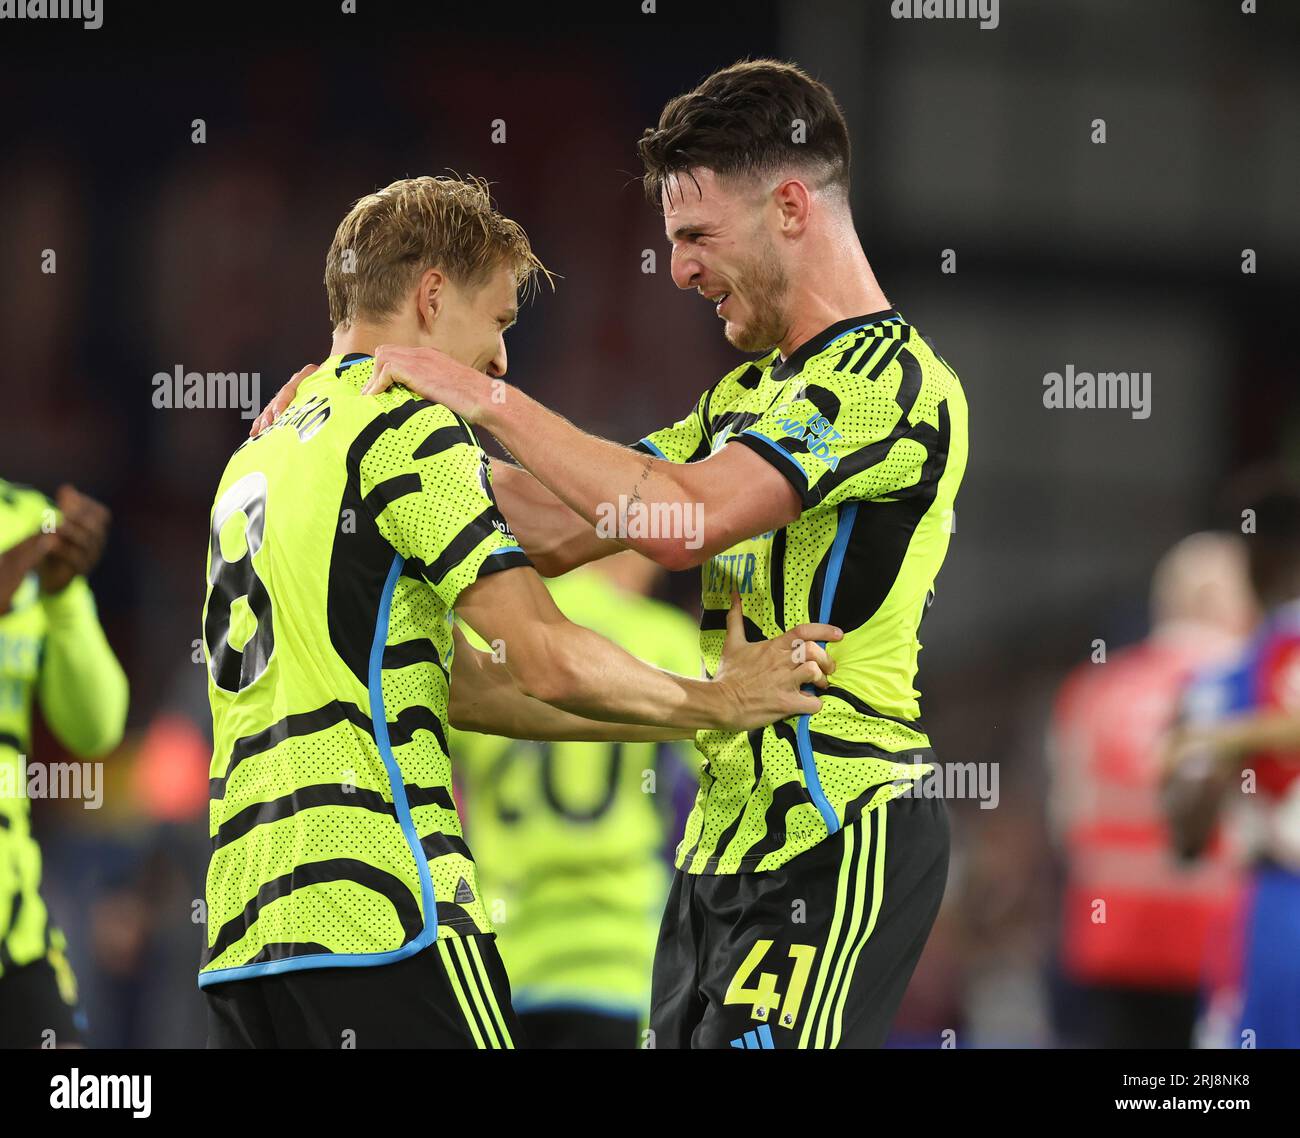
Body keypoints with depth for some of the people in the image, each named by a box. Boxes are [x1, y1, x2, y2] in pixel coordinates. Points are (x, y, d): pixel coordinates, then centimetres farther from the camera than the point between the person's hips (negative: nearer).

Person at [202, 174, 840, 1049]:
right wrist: (714, 704, 6)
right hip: (378, 915, -9)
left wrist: (670, 724, 23)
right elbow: (550, 662, -11)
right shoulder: (407, 427, -4)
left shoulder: (256, 460, 22)